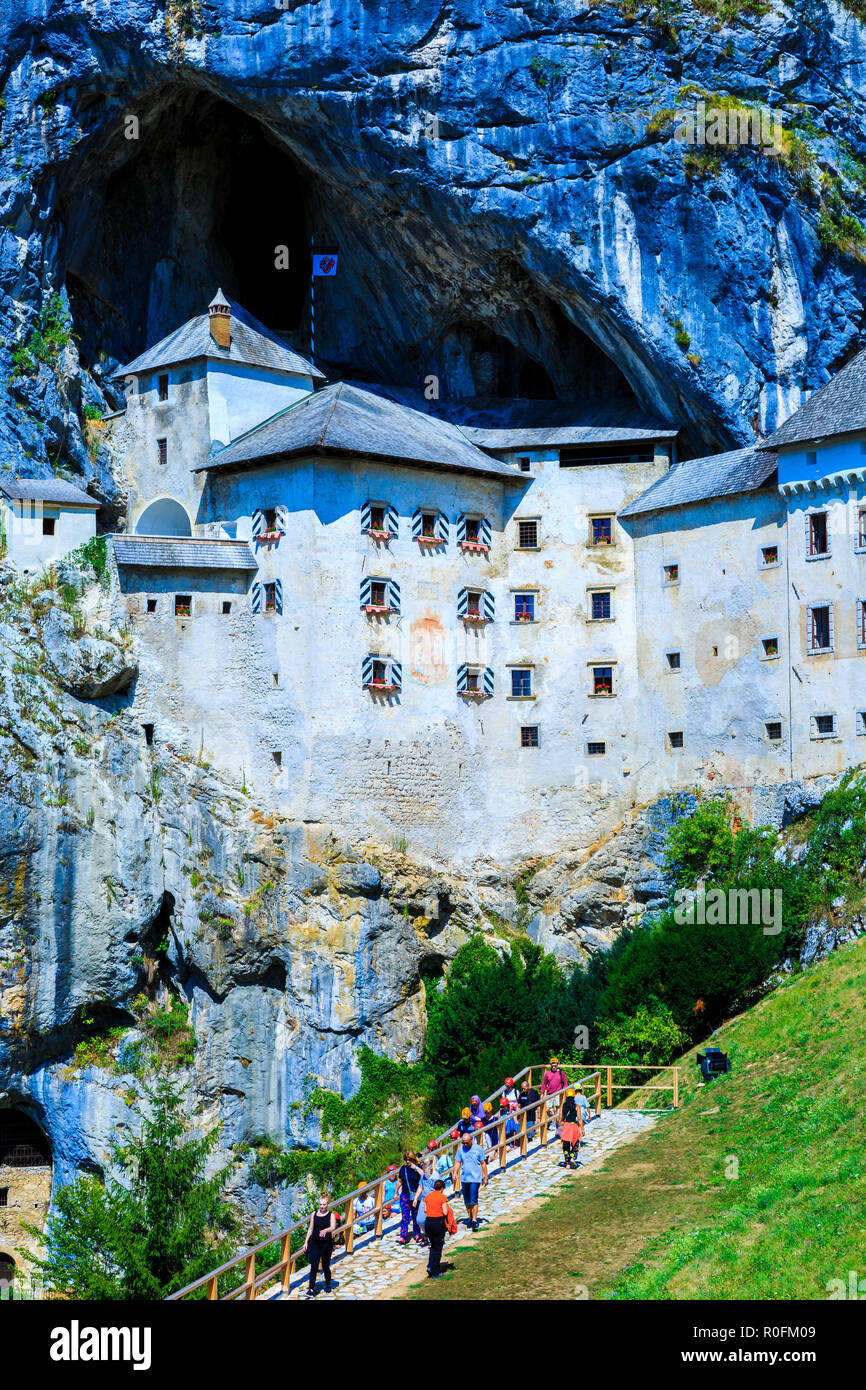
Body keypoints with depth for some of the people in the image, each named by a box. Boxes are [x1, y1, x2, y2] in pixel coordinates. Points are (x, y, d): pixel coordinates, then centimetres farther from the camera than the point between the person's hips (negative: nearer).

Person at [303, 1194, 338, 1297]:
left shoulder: (331, 1215, -3)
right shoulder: (314, 1214, 6)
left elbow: (332, 1227, -19)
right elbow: (310, 1229, 12)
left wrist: (325, 1230, -40)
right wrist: (306, 1242, 8)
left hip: (326, 1243, -2)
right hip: (315, 1242, 2)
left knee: (325, 1266, 9)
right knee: (313, 1266, -7)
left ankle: (328, 1285, 31)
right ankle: (311, 1289, -10)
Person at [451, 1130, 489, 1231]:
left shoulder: (478, 1148, -2)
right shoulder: (461, 1148, 7)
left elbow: (483, 1163, 3)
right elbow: (457, 1162, 11)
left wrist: (485, 1177, 3)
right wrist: (455, 1173, -4)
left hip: (475, 1178, -4)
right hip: (464, 1178, 4)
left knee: (473, 1200, -12)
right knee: (467, 1201, 9)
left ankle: (474, 1220, -9)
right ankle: (470, 1219, 22)